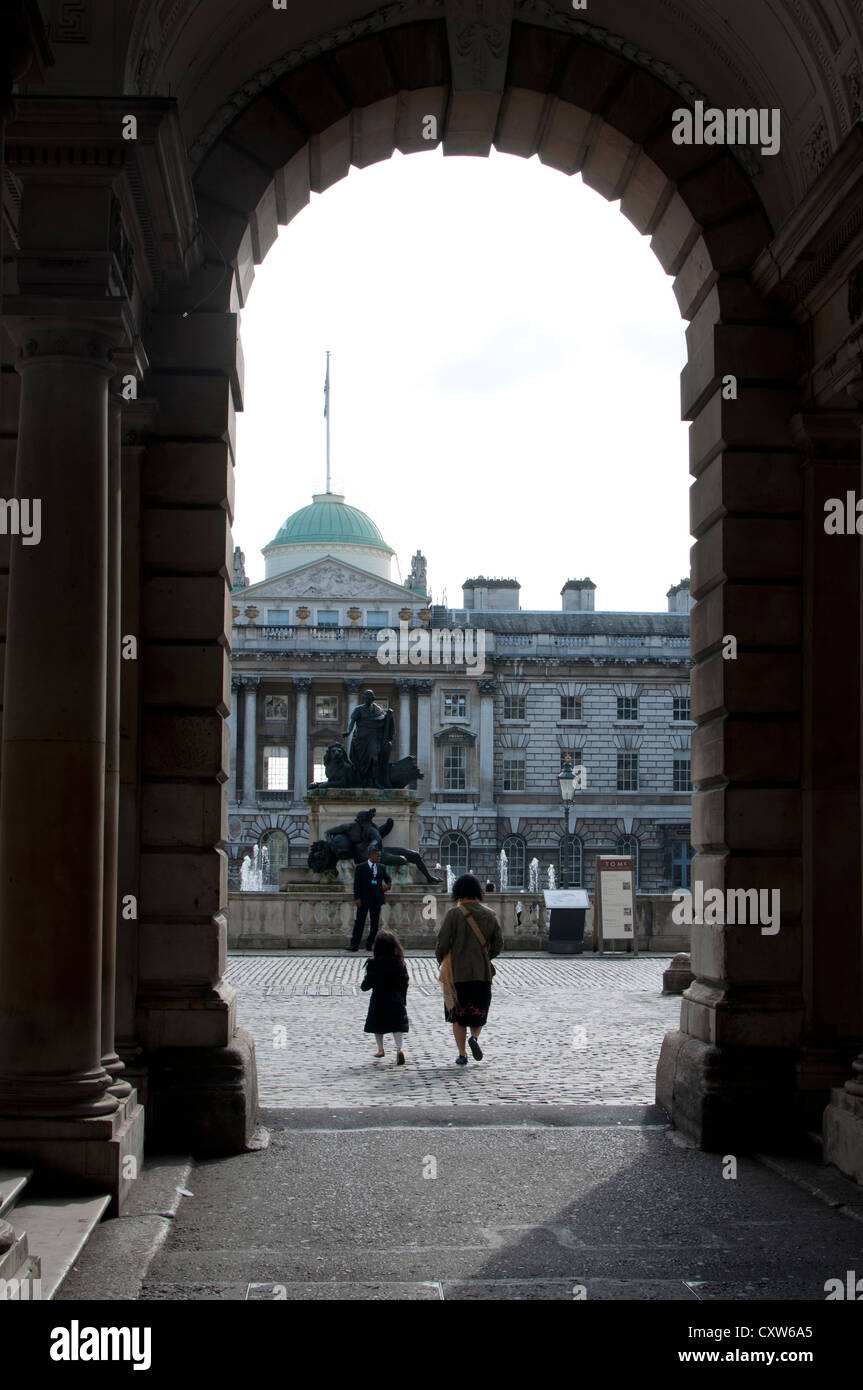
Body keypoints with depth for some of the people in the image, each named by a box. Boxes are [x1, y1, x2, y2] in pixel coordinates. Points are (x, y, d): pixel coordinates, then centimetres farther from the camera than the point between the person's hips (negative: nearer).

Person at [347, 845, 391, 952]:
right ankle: (354, 945, -2)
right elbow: (356, 884, -3)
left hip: (377, 899, 4)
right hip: (364, 899, -4)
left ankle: (370, 945, 12)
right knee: (359, 922, -3)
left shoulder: (381, 868, 11)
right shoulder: (360, 867, -1)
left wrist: (388, 886, -3)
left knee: (374, 923, 5)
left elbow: (388, 879, 20)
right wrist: (357, 898, -12)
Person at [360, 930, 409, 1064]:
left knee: (378, 1025, 17)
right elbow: (405, 983, 2)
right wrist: (403, 1001, 13)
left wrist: (362, 983, 14)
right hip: (396, 1000, 1)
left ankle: (380, 1049, 30)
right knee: (397, 1025, 2)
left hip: (379, 1000, -1)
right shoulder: (399, 963, -5)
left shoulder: (373, 963, -13)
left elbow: (367, 984, -9)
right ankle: (399, 1048, -18)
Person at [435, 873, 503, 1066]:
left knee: (457, 1014, 10)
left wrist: (441, 960, 8)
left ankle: (462, 1054, 5)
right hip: (482, 971, 2)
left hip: (458, 972, -2)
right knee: (478, 1012, 16)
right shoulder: (489, 915, 2)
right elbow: (498, 945, 5)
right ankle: (475, 1037, -12)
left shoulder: (454, 914, -9)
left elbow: (442, 944, -12)